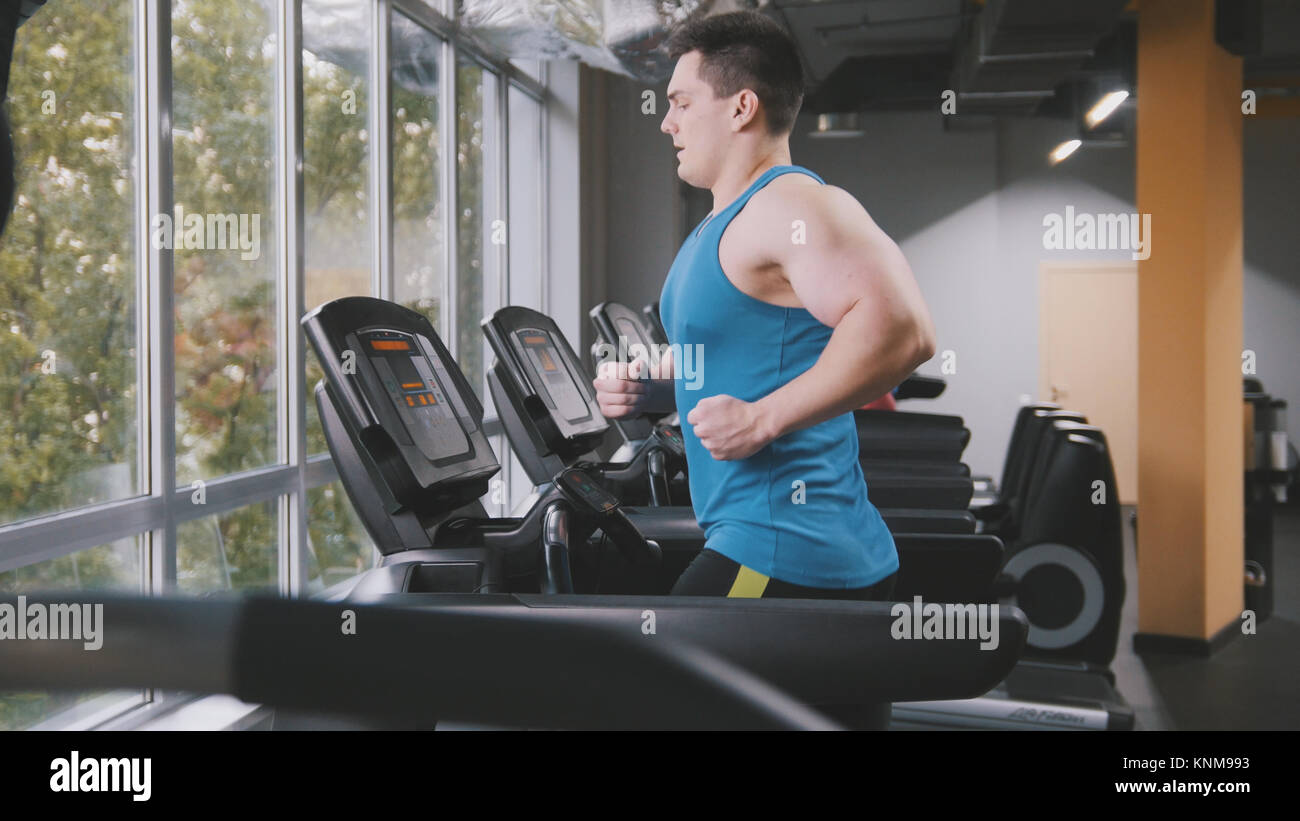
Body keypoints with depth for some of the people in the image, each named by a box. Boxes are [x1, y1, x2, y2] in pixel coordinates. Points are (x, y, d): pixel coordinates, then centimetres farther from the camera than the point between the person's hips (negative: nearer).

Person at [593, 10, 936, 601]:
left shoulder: (789, 204, -15)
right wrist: (646, 389, 10)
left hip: (786, 555, -10)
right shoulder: (721, 226, 18)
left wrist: (762, 420, -26)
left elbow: (903, 330, -28)